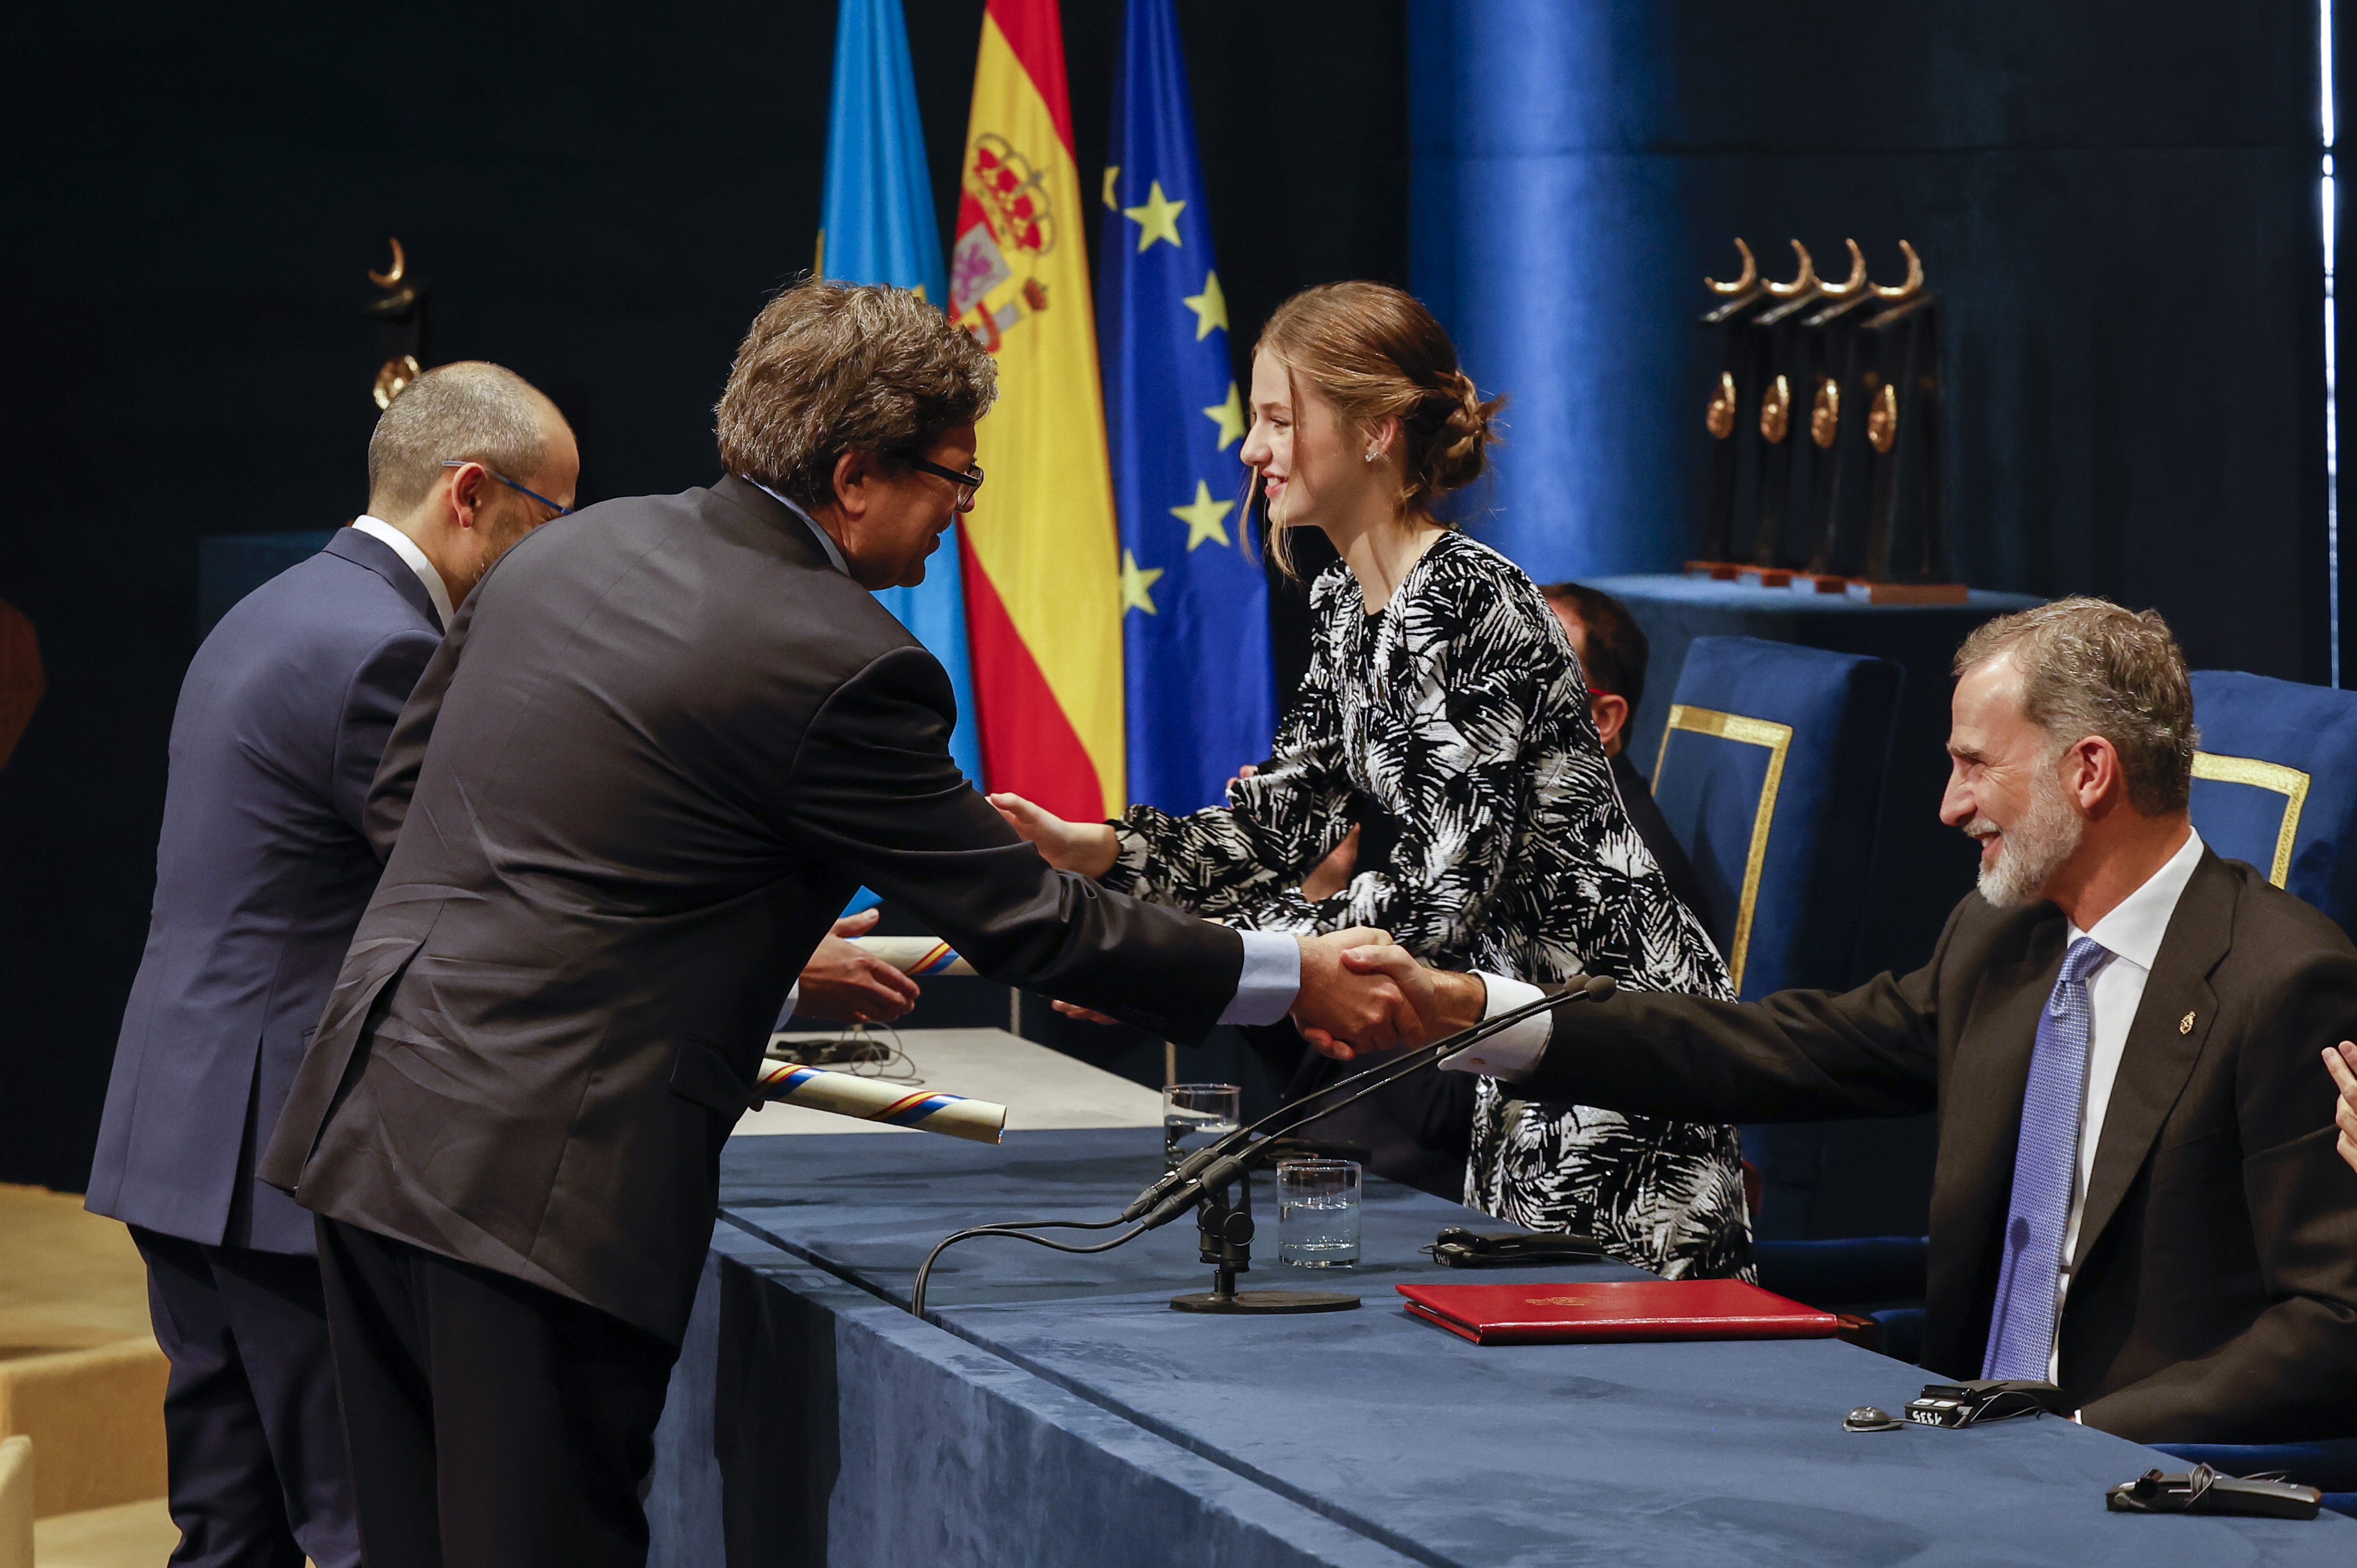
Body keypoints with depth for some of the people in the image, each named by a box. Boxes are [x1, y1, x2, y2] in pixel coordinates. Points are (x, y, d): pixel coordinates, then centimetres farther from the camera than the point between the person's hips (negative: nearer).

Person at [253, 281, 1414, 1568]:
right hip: (538, 1178, -8)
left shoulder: (573, 547, 11)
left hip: (370, 1123, 8)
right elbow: (1017, 921, -6)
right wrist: (1293, 980, 3)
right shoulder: (840, 667, -12)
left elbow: (402, 791, 20)